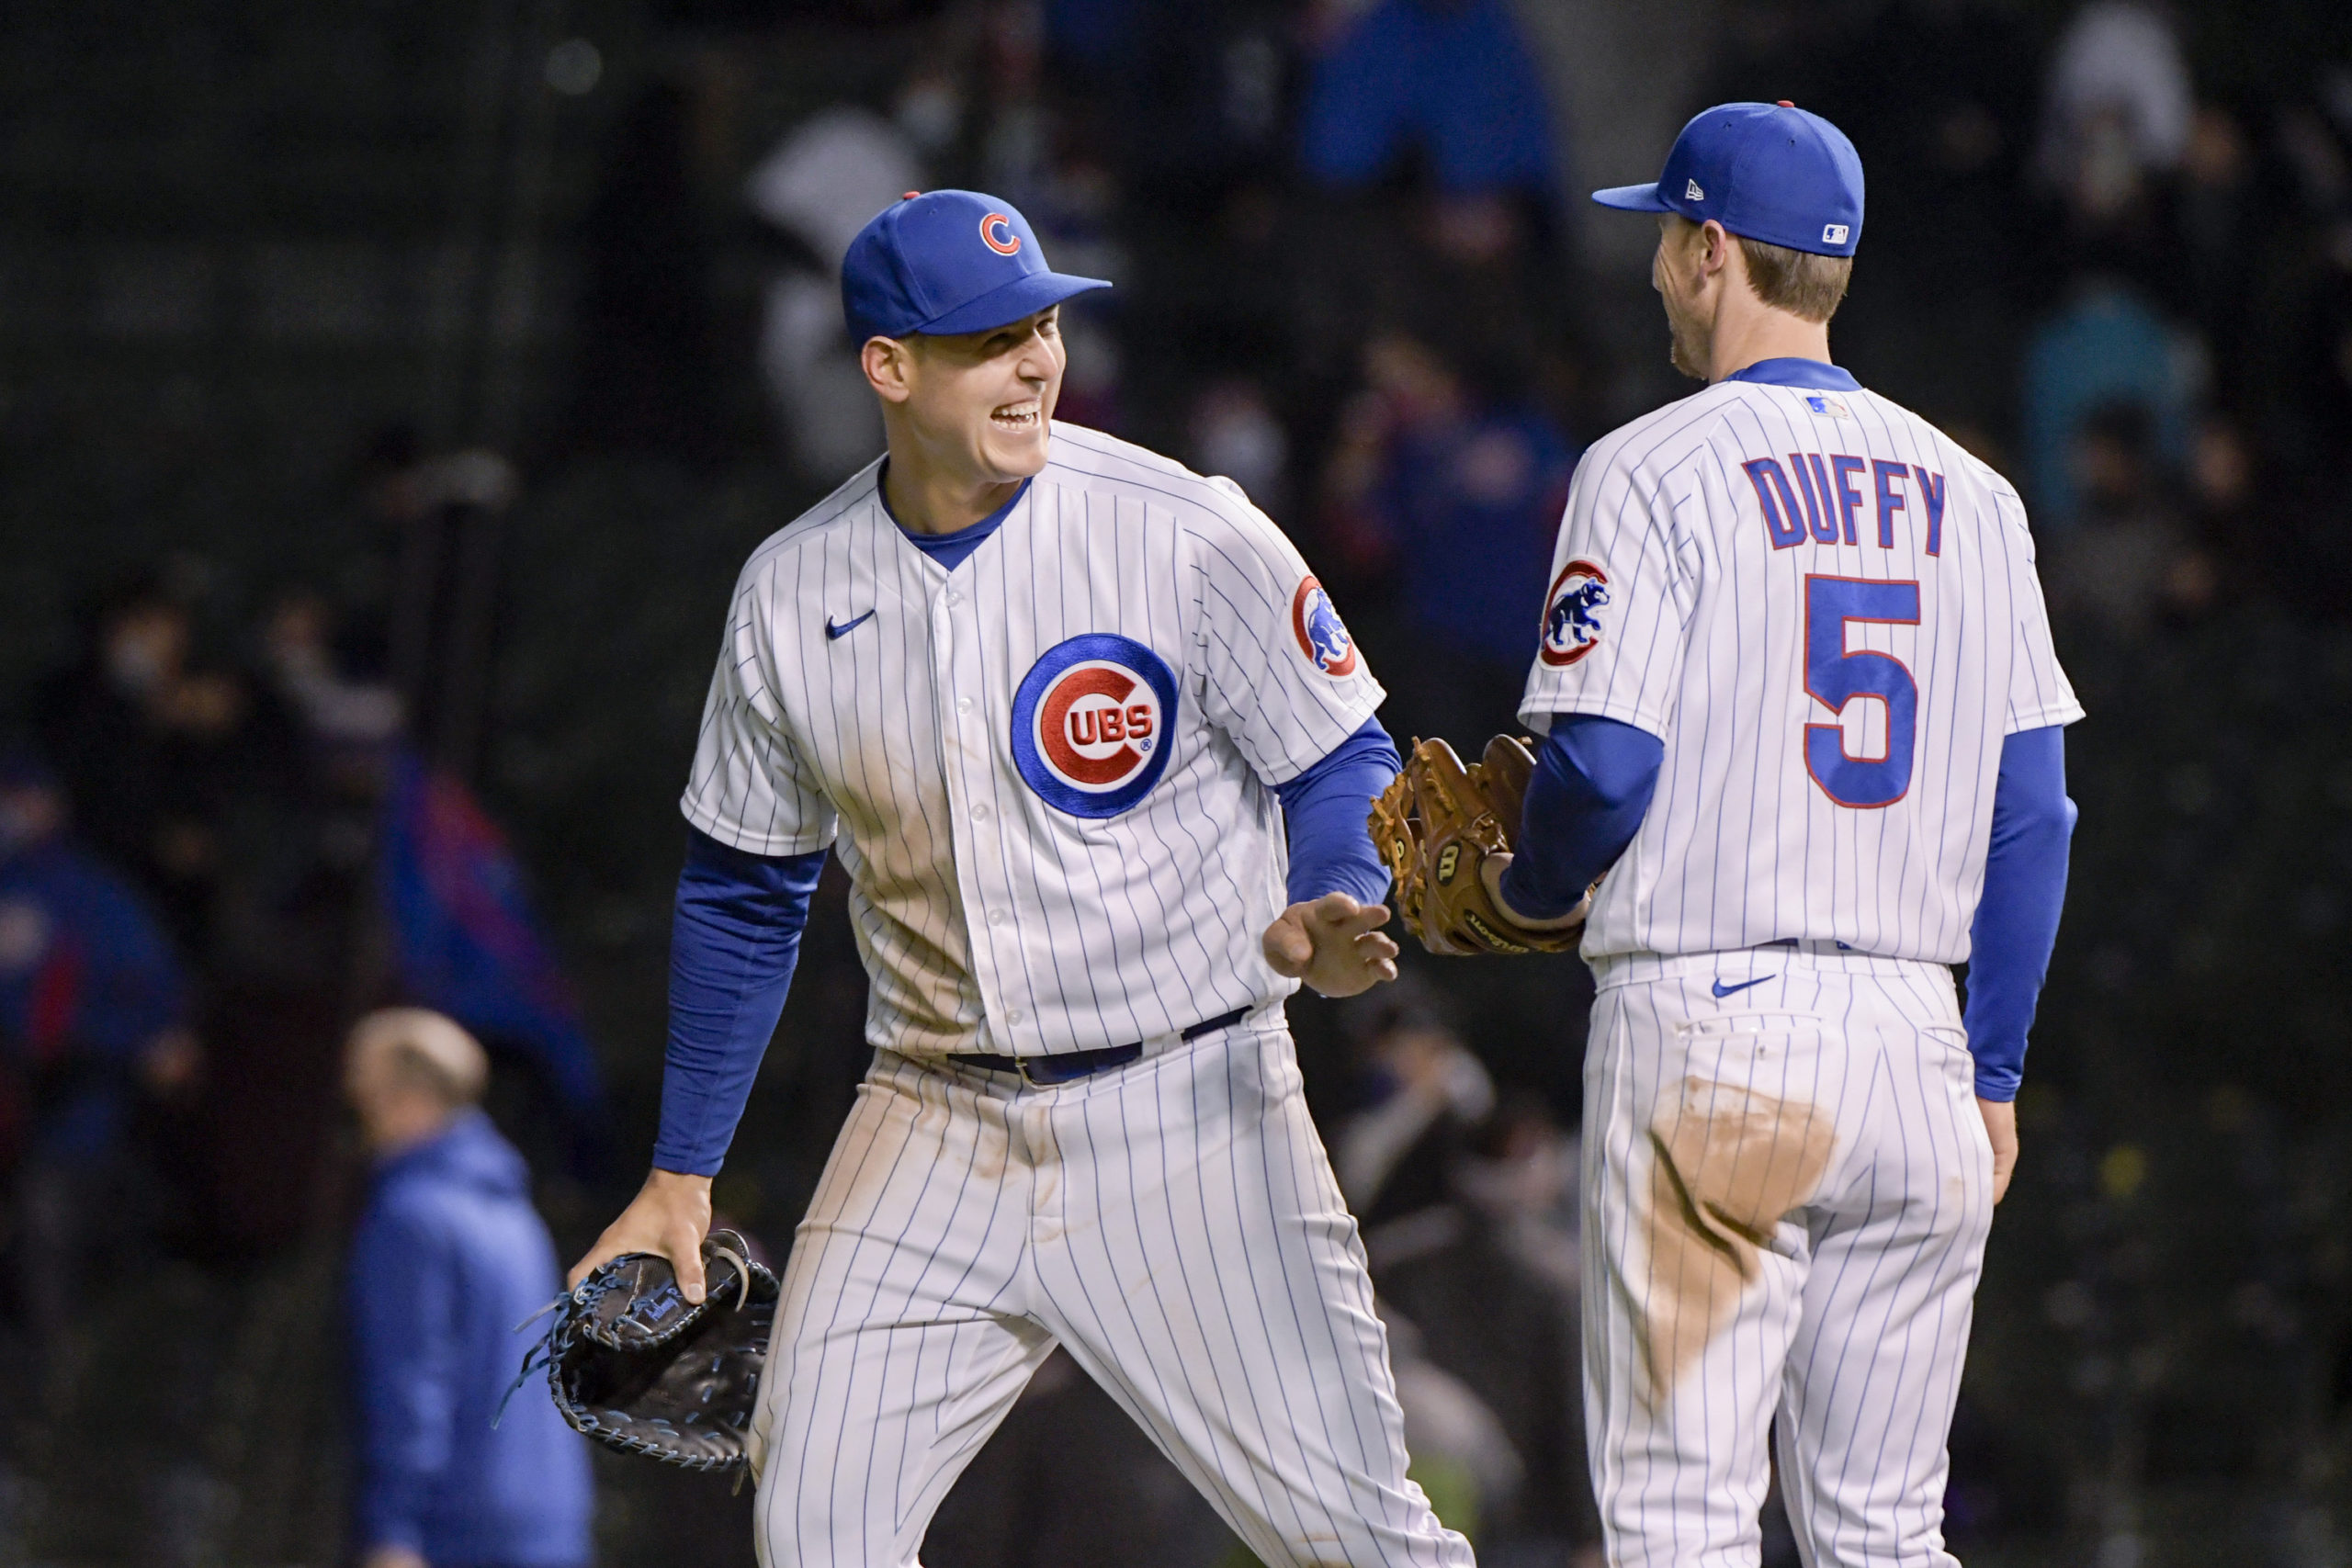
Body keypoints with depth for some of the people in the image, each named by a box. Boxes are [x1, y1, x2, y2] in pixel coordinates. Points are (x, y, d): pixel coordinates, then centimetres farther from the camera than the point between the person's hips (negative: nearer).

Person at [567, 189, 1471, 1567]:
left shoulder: (1190, 537, -9)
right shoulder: (792, 595, 2)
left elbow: (1346, 765, -3)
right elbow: (743, 893, 14)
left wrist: (1328, 918, -26)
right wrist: (680, 1177, 15)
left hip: (1184, 1110, -3)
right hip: (936, 1130, 3)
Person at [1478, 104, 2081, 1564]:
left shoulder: (1657, 471, -5)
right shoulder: (1967, 493, 11)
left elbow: (1604, 767, -12)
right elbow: (2031, 812, 10)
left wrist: (1532, 886, 9)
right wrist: (1993, 1073, 16)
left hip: (1707, 1020, -5)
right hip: (1913, 1038, 5)